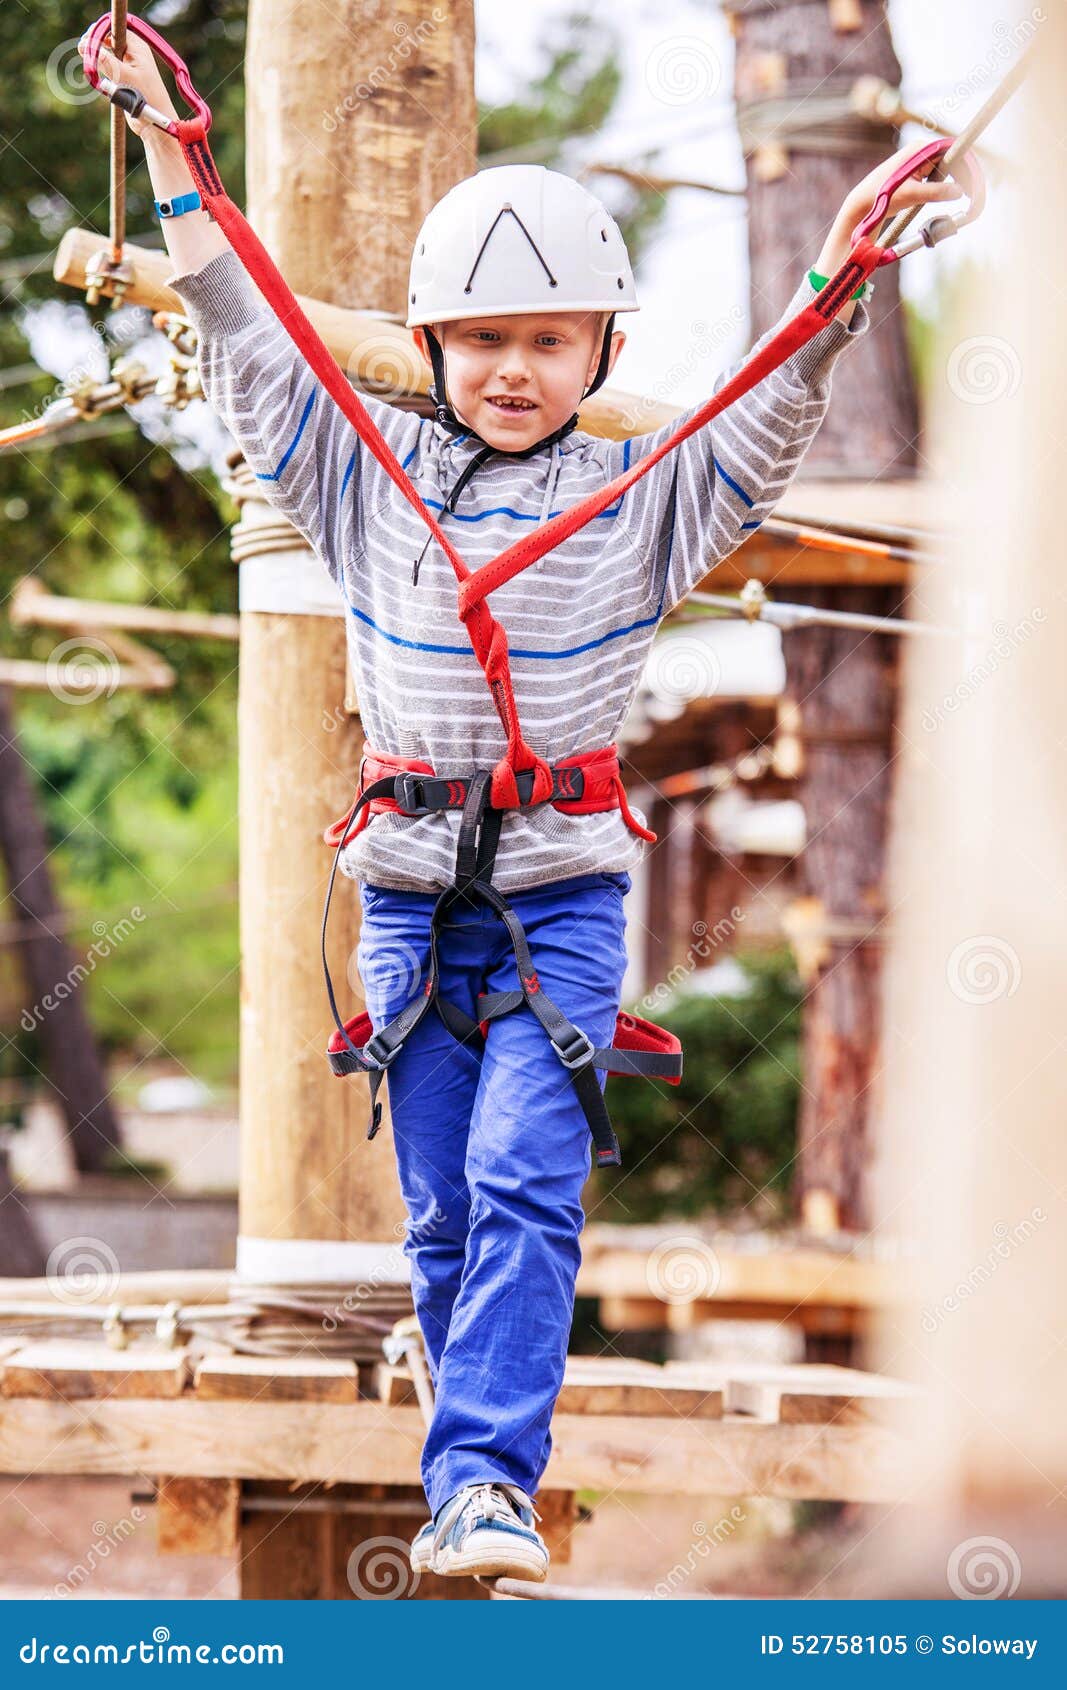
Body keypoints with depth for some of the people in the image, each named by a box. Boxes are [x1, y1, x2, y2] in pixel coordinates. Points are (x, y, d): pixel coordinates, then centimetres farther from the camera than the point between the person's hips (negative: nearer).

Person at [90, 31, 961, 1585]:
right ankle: (483, 1480, 17)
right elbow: (245, 343, 6)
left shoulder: (643, 500, 2)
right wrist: (173, 154, 2)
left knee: (525, 1184, -15)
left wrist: (844, 266, -21)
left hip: (566, 893, -2)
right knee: (444, 1211, 6)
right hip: (410, 890, 2)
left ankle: (483, 1485, -20)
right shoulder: (369, 475, 6)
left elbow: (771, 416, -7)